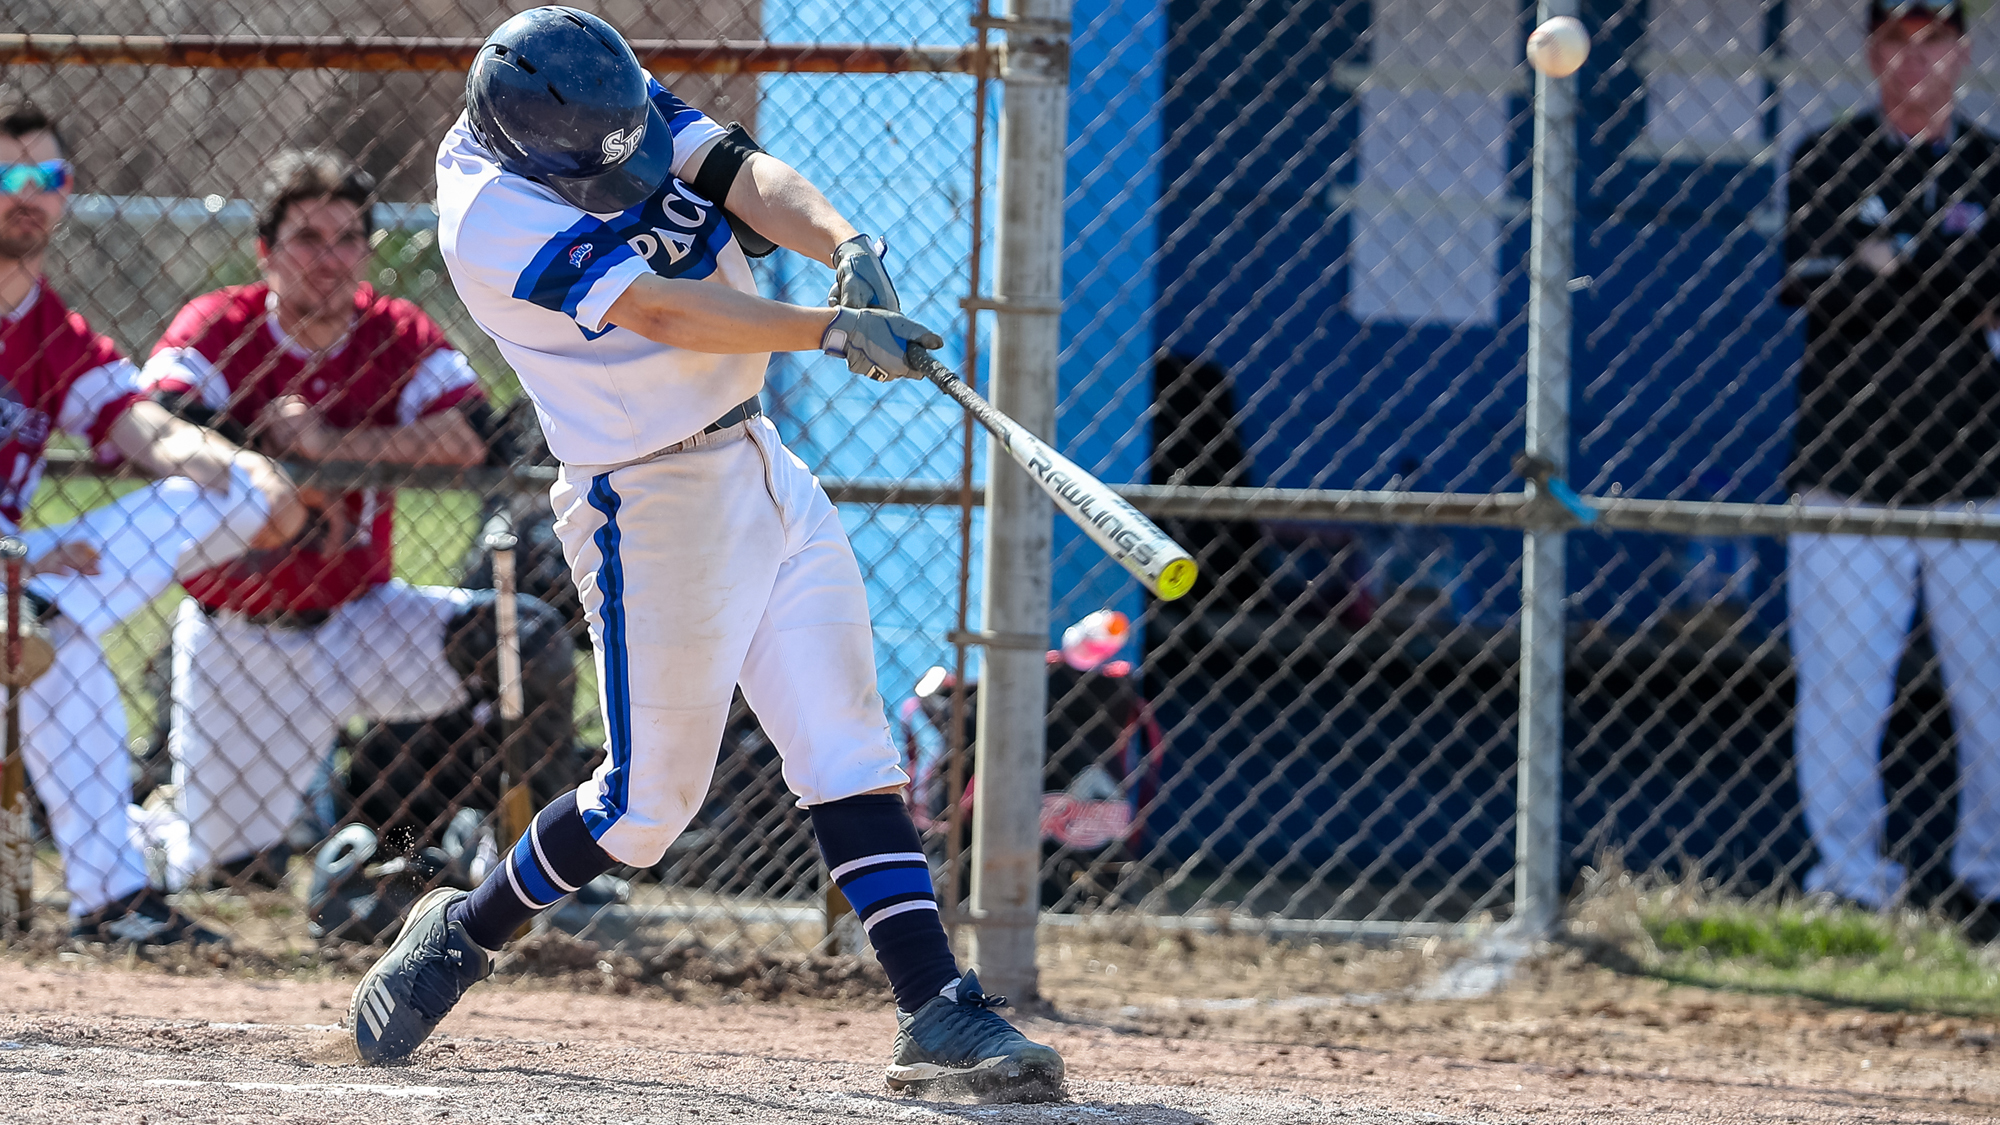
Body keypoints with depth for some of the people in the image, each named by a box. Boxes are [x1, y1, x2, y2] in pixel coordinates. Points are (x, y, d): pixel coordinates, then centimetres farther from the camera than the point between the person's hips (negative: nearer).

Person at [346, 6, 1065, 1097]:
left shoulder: (612, 106, -1)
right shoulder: (491, 218, -22)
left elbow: (745, 177, -13)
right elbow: (662, 314, -29)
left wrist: (845, 244, -32)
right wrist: (836, 330, -35)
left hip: (759, 465, 7)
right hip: (647, 505, -7)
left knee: (849, 749, -1)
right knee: (648, 802, 1)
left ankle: (936, 1008, -4)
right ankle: (462, 932, 25)